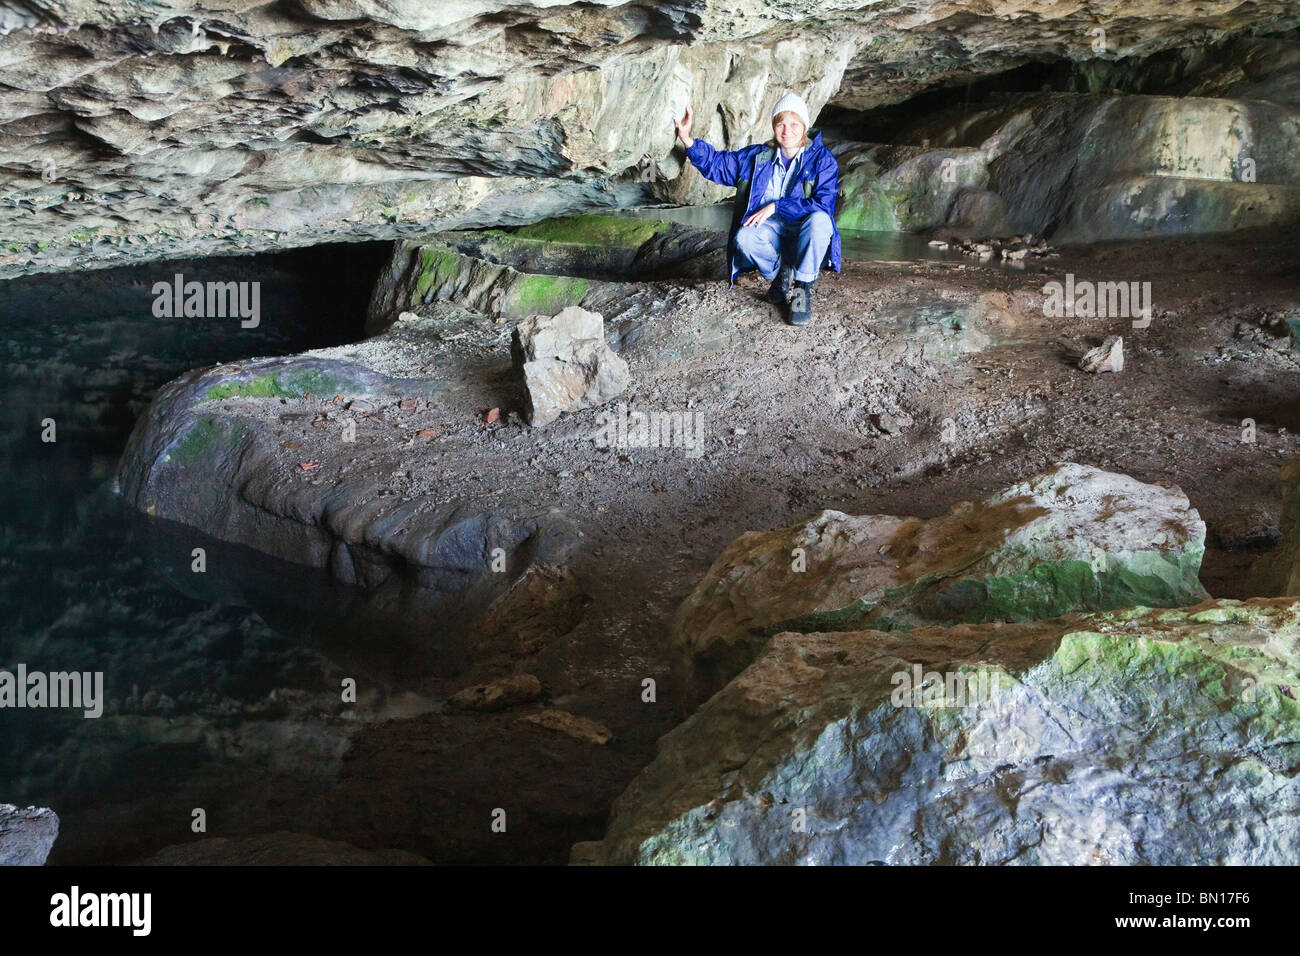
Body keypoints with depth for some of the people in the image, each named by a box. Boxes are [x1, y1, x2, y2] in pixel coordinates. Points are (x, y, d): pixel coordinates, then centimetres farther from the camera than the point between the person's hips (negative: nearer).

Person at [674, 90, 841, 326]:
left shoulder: (822, 159, -6)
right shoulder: (757, 157, 7)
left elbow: (823, 204, -18)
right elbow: (717, 163, 12)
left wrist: (776, 206, -23)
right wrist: (687, 140, -4)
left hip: (805, 236, -3)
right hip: (770, 231, 3)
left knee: (819, 219, -38)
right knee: (744, 238, -32)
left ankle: (803, 289, -20)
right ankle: (779, 273, 1)